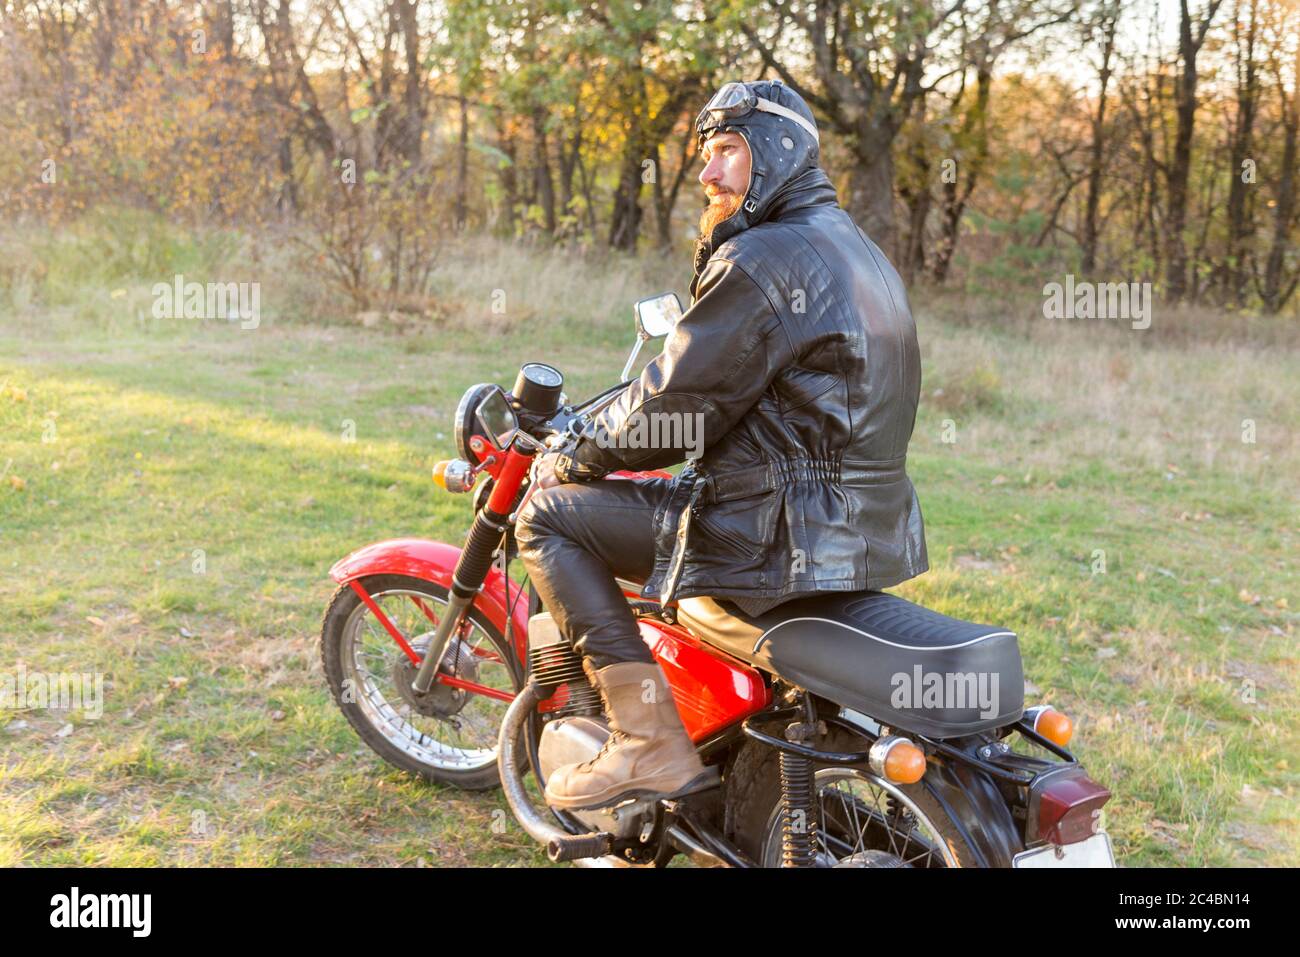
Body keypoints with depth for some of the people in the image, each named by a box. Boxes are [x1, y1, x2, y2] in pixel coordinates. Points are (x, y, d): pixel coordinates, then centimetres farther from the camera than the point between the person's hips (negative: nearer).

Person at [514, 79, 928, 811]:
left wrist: (573, 456, 2)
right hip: (875, 527, 10)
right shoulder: (859, 250, 17)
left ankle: (649, 741, -7)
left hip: (783, 539, -10)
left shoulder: (764, 258, -15)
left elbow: (675, 409, -15)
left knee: (548, 515, -2)